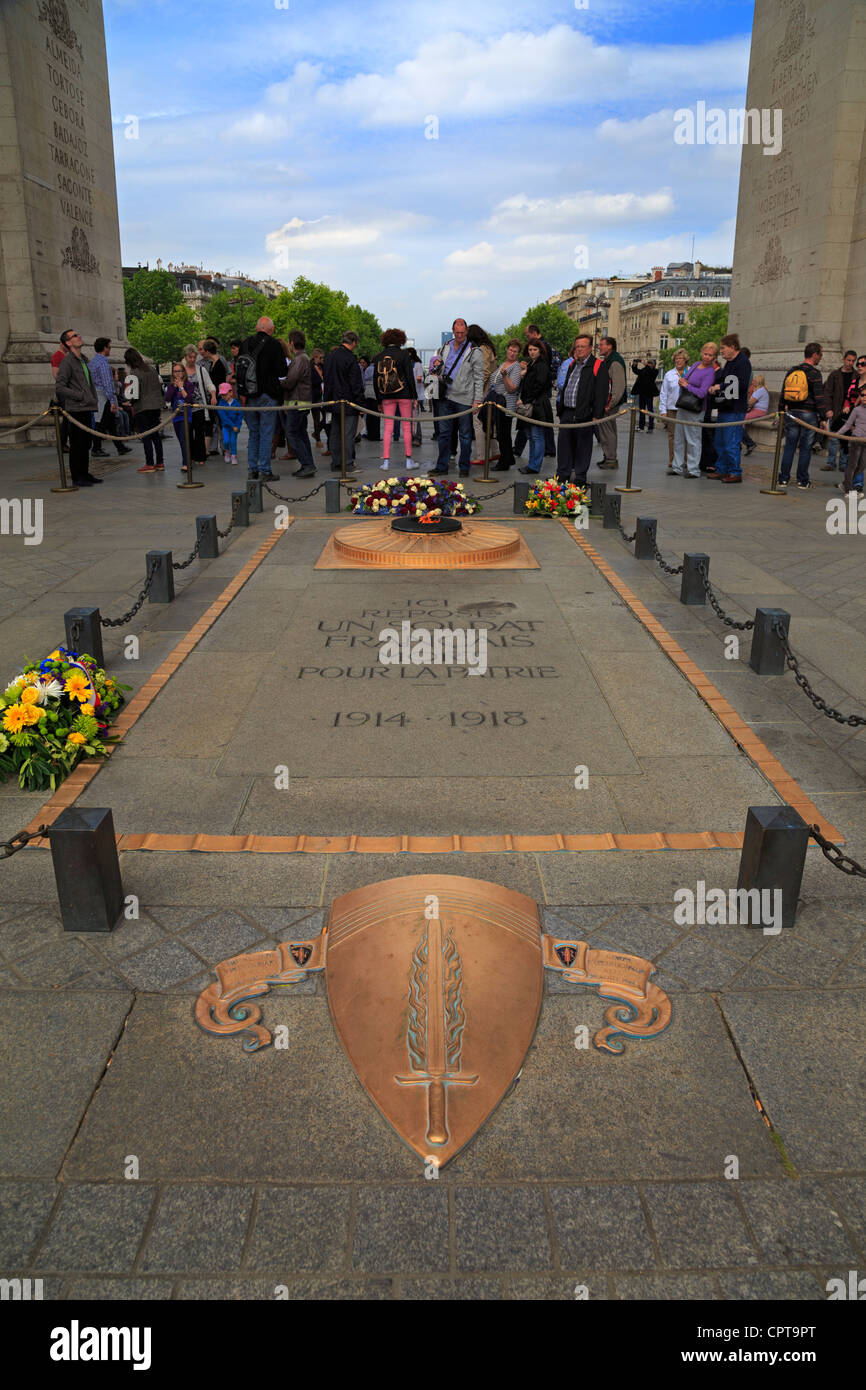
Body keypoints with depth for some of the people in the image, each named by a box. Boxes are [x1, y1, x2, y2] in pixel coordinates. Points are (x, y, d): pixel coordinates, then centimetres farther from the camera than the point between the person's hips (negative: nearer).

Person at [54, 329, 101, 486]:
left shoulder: (84, 359, 17)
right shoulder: (67, 362, -9)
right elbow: (59, 387, -13)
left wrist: (94, 400, 14)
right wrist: (80, 396, -13)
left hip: (87, 408, 8)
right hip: (76, 409, -8)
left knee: (85, 444, 13)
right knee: (76, 445, -4)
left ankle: (84, 473, 21)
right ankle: (77, 477, 0)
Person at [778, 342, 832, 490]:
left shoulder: (791, 372, 9)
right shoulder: (814, 373, -9)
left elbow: (782, 394, 13)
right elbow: (819, 396, -15)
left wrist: (781, 412, 22)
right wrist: (825, 412, -11)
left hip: (792, 413, 5)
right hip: (808, 415, -5)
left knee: (789, 447, 9)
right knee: (805, 449, 2)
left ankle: (783, 479, 7)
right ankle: (802, 482, 6)